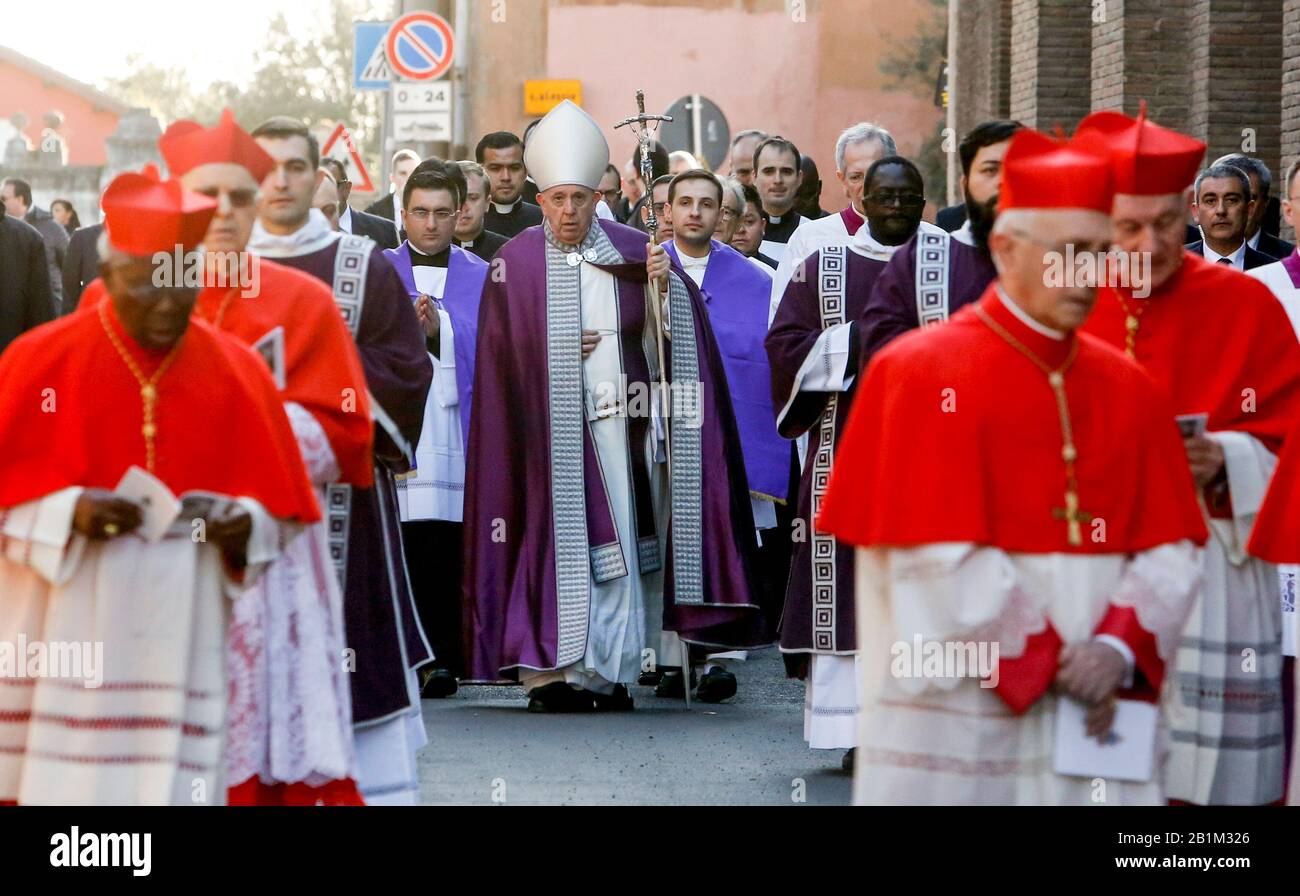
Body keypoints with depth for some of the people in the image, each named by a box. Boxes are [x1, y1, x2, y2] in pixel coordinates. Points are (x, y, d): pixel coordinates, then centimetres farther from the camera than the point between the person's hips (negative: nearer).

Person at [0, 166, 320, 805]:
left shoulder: (236, 372, 5)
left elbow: (278, 502, 10)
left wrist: (245, 524, -11)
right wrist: (67, 513, -15)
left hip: (181, 627, 2)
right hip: (69, 625, -1)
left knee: (172, 782, -2)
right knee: (65, 785, -2)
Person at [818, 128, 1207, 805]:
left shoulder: (1128, 390, 9)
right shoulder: (921, 375, -6)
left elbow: (1168, 551, 5)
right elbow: (941, 566, -12)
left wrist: (1118, 648, -13)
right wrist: (1050, 667, -12)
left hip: (1094, 721, 4)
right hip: (962, 720, -4)